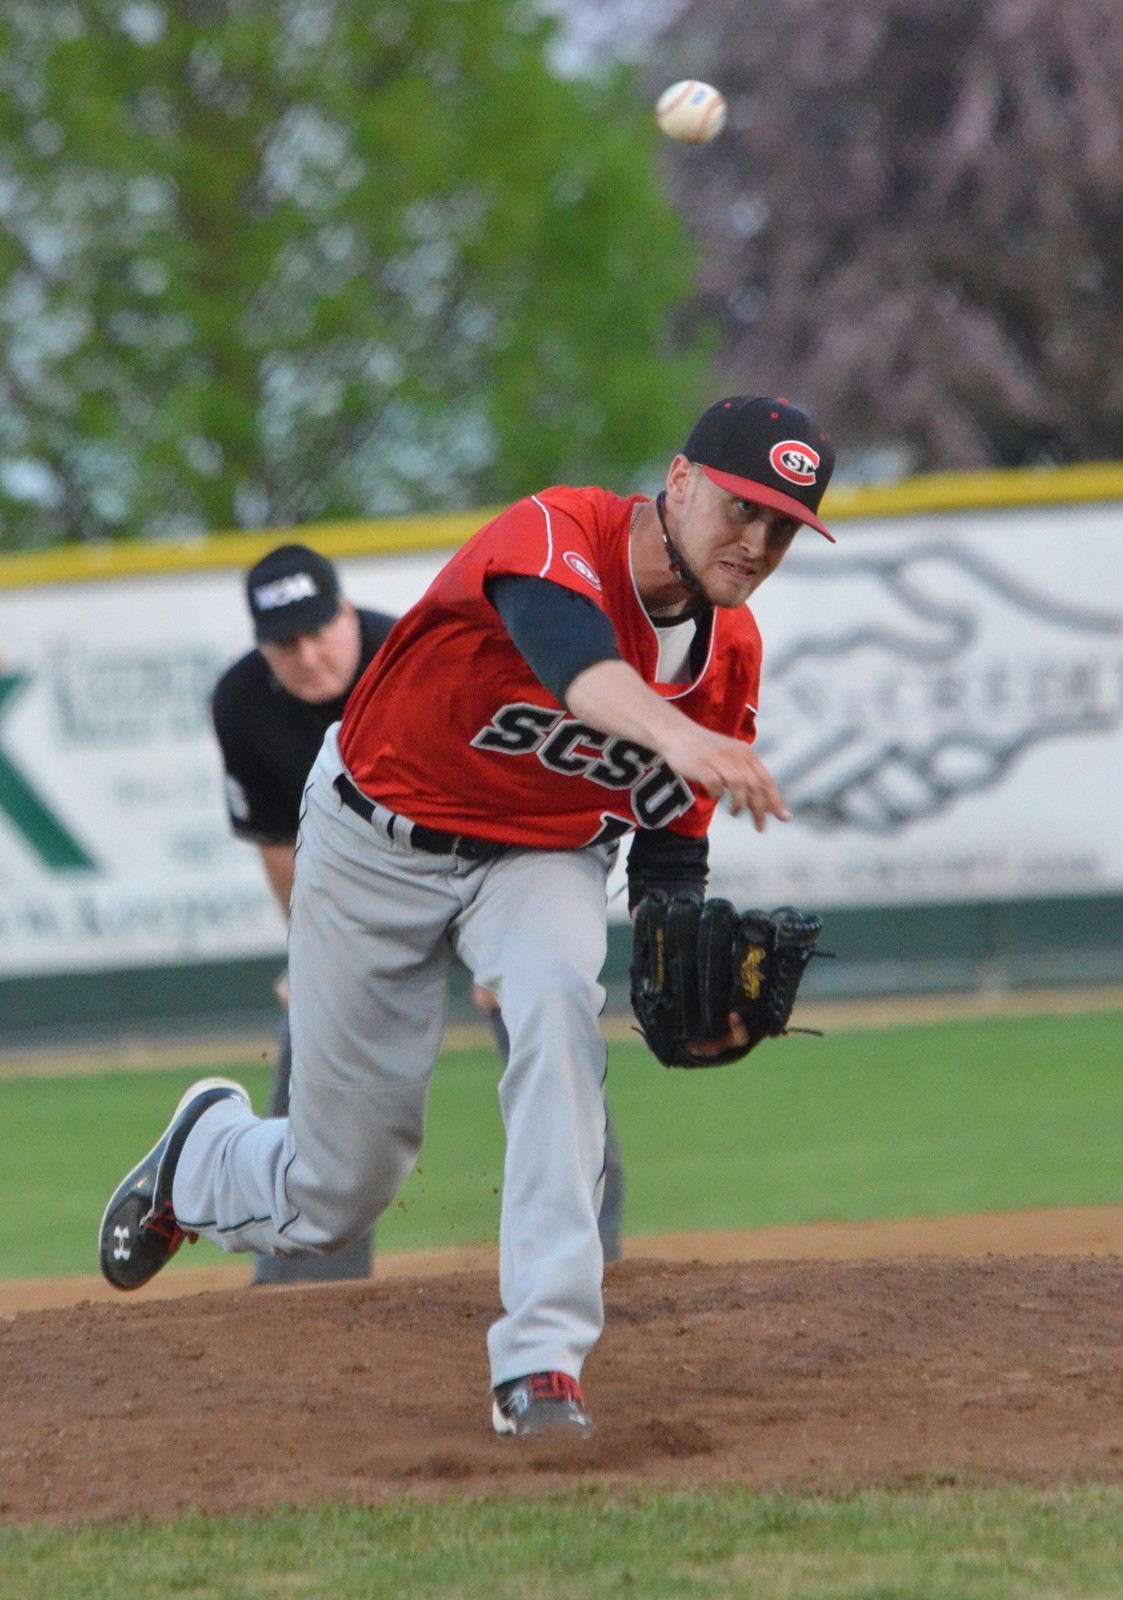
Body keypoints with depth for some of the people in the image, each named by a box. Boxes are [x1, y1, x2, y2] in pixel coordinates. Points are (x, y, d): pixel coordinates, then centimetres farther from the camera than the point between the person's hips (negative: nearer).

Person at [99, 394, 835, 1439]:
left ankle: (542, 1362, -34)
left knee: (558, 1001, -34)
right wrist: (672, 733, -74)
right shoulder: (553, 535, -29)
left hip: (542, 856, 4)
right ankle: (200, 1156, 43)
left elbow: (669, 845, 1)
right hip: (378, 842, -4)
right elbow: (570, 651, -54)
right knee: (335, 1197, 4)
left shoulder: (732, 654, -10)